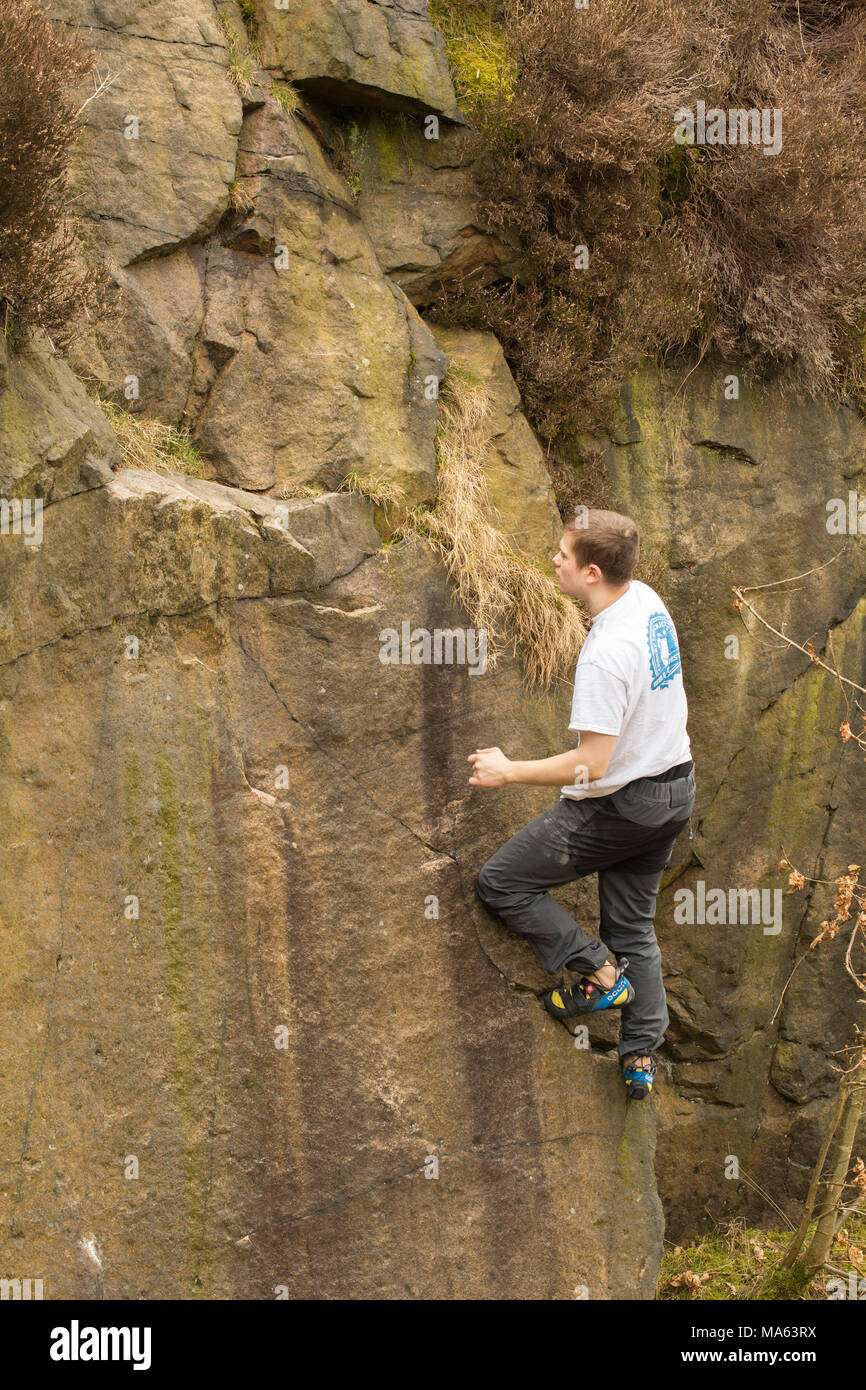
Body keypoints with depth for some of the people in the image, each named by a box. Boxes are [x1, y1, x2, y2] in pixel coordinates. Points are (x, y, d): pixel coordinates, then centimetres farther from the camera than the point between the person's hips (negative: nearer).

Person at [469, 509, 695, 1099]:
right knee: (634, 925, 20)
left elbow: (592, 764, -27)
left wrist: (508, 772, -17)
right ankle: (642, 1055, 21)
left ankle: (600, 970, 3)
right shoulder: (647, 599, -3)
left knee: (500, 884, 3)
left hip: (618, 806, -9)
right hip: (676, 789, 9)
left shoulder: (606, 654, -29)